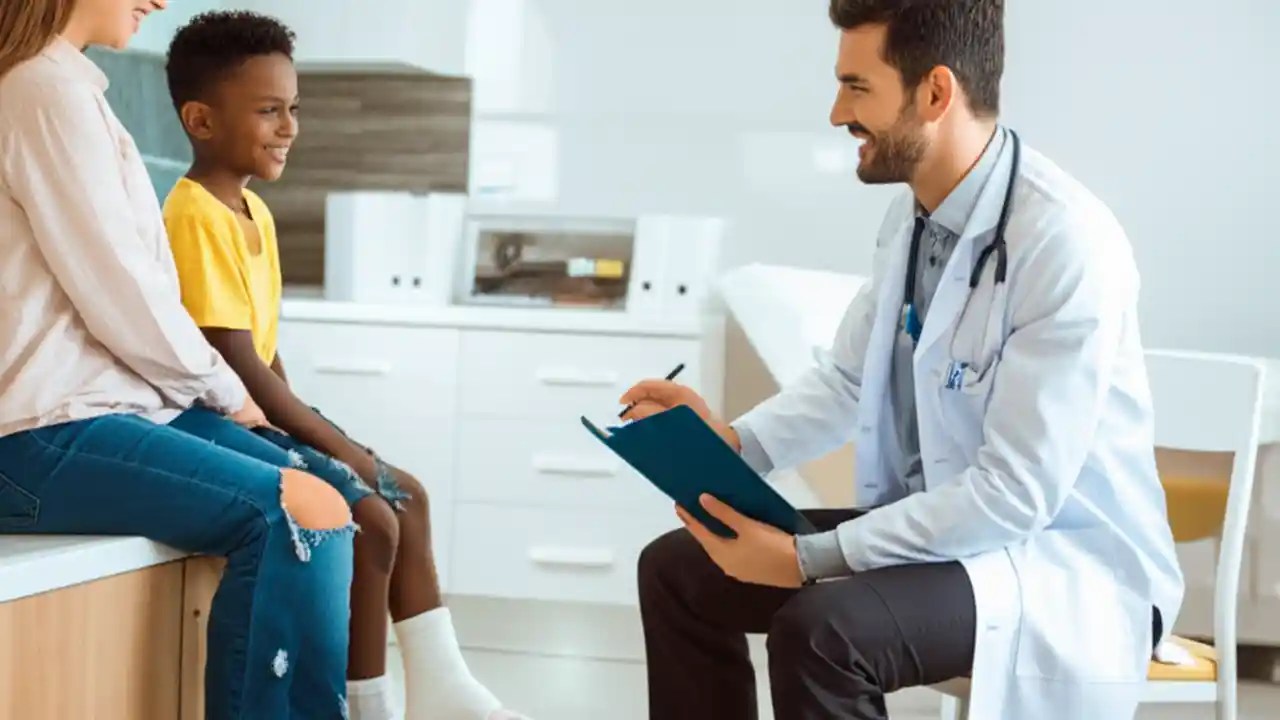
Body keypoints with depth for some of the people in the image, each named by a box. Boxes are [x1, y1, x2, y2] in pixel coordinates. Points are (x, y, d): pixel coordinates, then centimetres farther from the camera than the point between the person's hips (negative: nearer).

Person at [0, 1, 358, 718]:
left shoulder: (59, 88, 19)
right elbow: (121, 296, -15)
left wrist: (216, 389, 9)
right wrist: (225, 391, 1)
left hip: (105, 403, 10)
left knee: (341, 496, 4)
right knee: (302, 514, -25)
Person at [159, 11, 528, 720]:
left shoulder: (254, 211, 11)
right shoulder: (198, 218, -19)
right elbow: (238, 365, -22)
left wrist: (316, 430, 1)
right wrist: (336, 445, -17)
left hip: (256, 415, 10)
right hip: (213, 422, -10)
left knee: (406, 494, 10)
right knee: (373, 519, -17)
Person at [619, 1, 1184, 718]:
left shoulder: (1067, 243, -25)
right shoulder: (914, 213, 1)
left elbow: (1017, 492, -28)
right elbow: (848, 380, 15)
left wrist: (805, 559, -26)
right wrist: (731, 441, -4)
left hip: (1064, 559, -8)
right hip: (934, 523, 8)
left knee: (820, 627, -33)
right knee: (678, 569, 3)